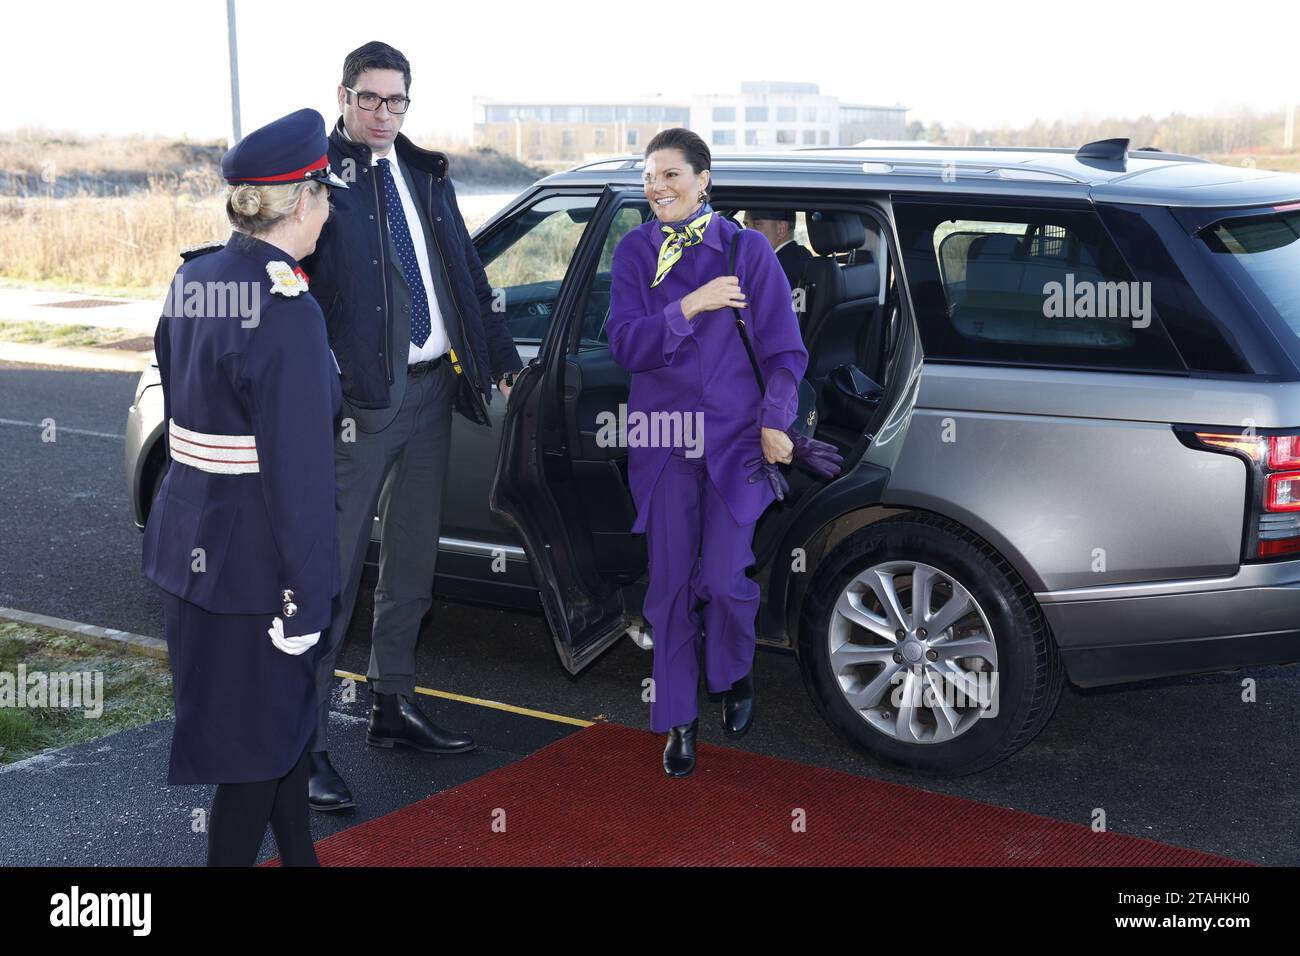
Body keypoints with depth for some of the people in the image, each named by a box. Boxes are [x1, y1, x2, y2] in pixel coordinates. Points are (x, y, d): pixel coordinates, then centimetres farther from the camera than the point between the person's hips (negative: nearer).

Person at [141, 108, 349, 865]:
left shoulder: (193, 279, 6)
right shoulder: (286, 310, -22)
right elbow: (299, 468, -23)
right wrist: (306, 596, -17)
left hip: (194, 536, 9)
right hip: (254, 557, -9)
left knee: (287, 712, 22)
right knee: (258, 742, 7)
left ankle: (300, 854, 36)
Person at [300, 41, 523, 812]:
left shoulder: (426, 174, 15)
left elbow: (467, 273, 19)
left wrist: (501, 356, 17)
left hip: (432, 388, 7)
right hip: (362, 399, -7)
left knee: (413, 561, 15)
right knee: (335, 569, -4)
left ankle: (394, 705, 29)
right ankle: (308, 740, 3)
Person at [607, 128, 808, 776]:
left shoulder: (747, 249, 1)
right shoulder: (634, 251, 6)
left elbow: (783, 348, 2)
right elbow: (624, 344, -4)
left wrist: (775, 420, -8)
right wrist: (689, 307, -16)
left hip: (735, 436, -1)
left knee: (724, 577, -9)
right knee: (671, 583, 2)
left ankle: (735, 676, 23)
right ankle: (679, 720, 17)